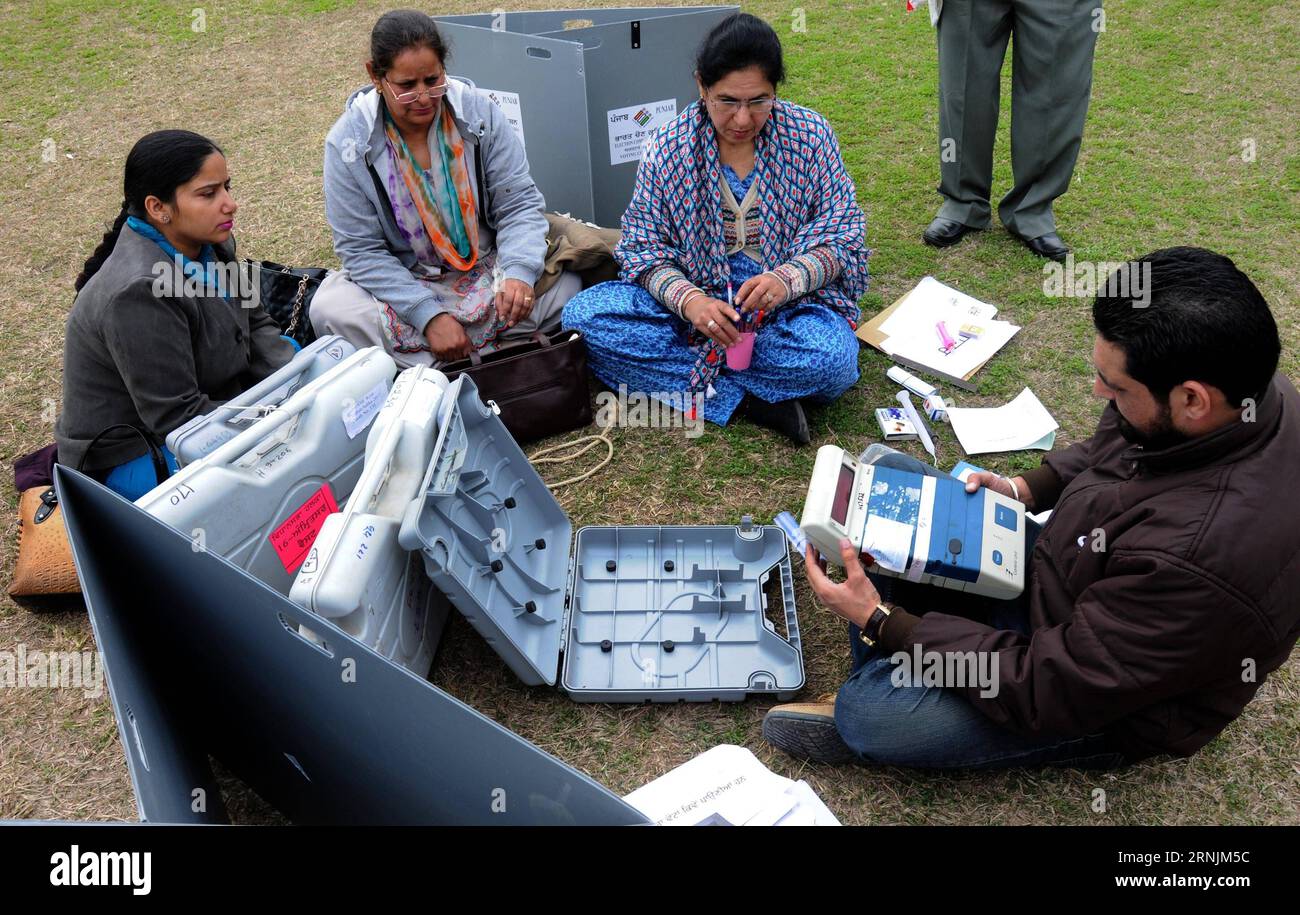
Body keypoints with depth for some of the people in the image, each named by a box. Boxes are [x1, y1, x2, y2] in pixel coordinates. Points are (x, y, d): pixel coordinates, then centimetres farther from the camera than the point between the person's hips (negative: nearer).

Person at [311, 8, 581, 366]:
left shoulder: (480, 112, -10)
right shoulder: (348, 142, -13)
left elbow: (519, 203, -9)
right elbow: (361, 250, -14)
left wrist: (519, 273, -30)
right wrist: (429, 314, -27)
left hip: (487, 267, 1)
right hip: (401, 283, 0)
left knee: (567, 283, -24)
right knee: (328, 308, -29)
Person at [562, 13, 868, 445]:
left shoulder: (810, 134, -4)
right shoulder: (669, 146, -4)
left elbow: (841, 232, -4)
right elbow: (644, 246, -4)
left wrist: (786, 279, -26)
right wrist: (687, 300, -27)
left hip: (790, 300, -1)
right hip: (695, 294, 2)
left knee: (831, 357, -36)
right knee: (583, 315, -24)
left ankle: (689, 375, -17)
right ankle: (745, 398, -26)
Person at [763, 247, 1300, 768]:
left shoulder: (1202, 552, -41)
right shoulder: (1236, 380, -16)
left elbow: (1046, 690, -30)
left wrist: (878, 620, -25)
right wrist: (1024, 489, -4)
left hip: (1110, 704, -8)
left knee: (866, 714, -22)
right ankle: (883, 680, 6)